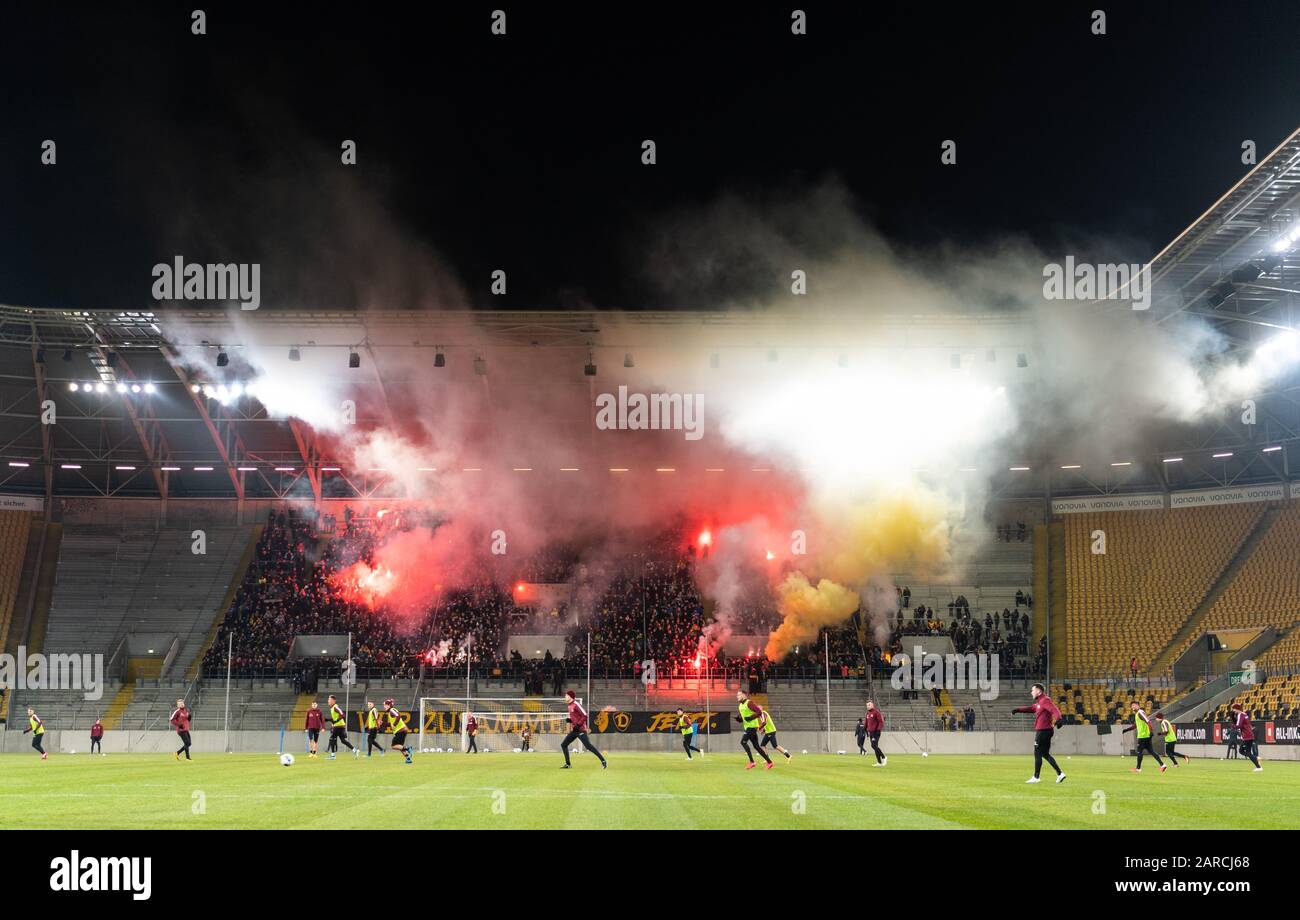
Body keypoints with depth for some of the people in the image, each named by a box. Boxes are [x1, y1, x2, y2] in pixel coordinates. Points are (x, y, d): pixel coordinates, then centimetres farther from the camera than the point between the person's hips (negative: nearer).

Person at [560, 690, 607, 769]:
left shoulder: (576, 704, -13)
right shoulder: (570, 706, 15)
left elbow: (585, 715, -18)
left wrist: (578, 725, -22)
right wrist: (568, 719, 5)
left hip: (580, 729, -10)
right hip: (574, 730, 10)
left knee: (588, 746, -16)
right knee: (563, 745, 9)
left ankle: (603, 761, -15)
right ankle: (568, 764, 15)